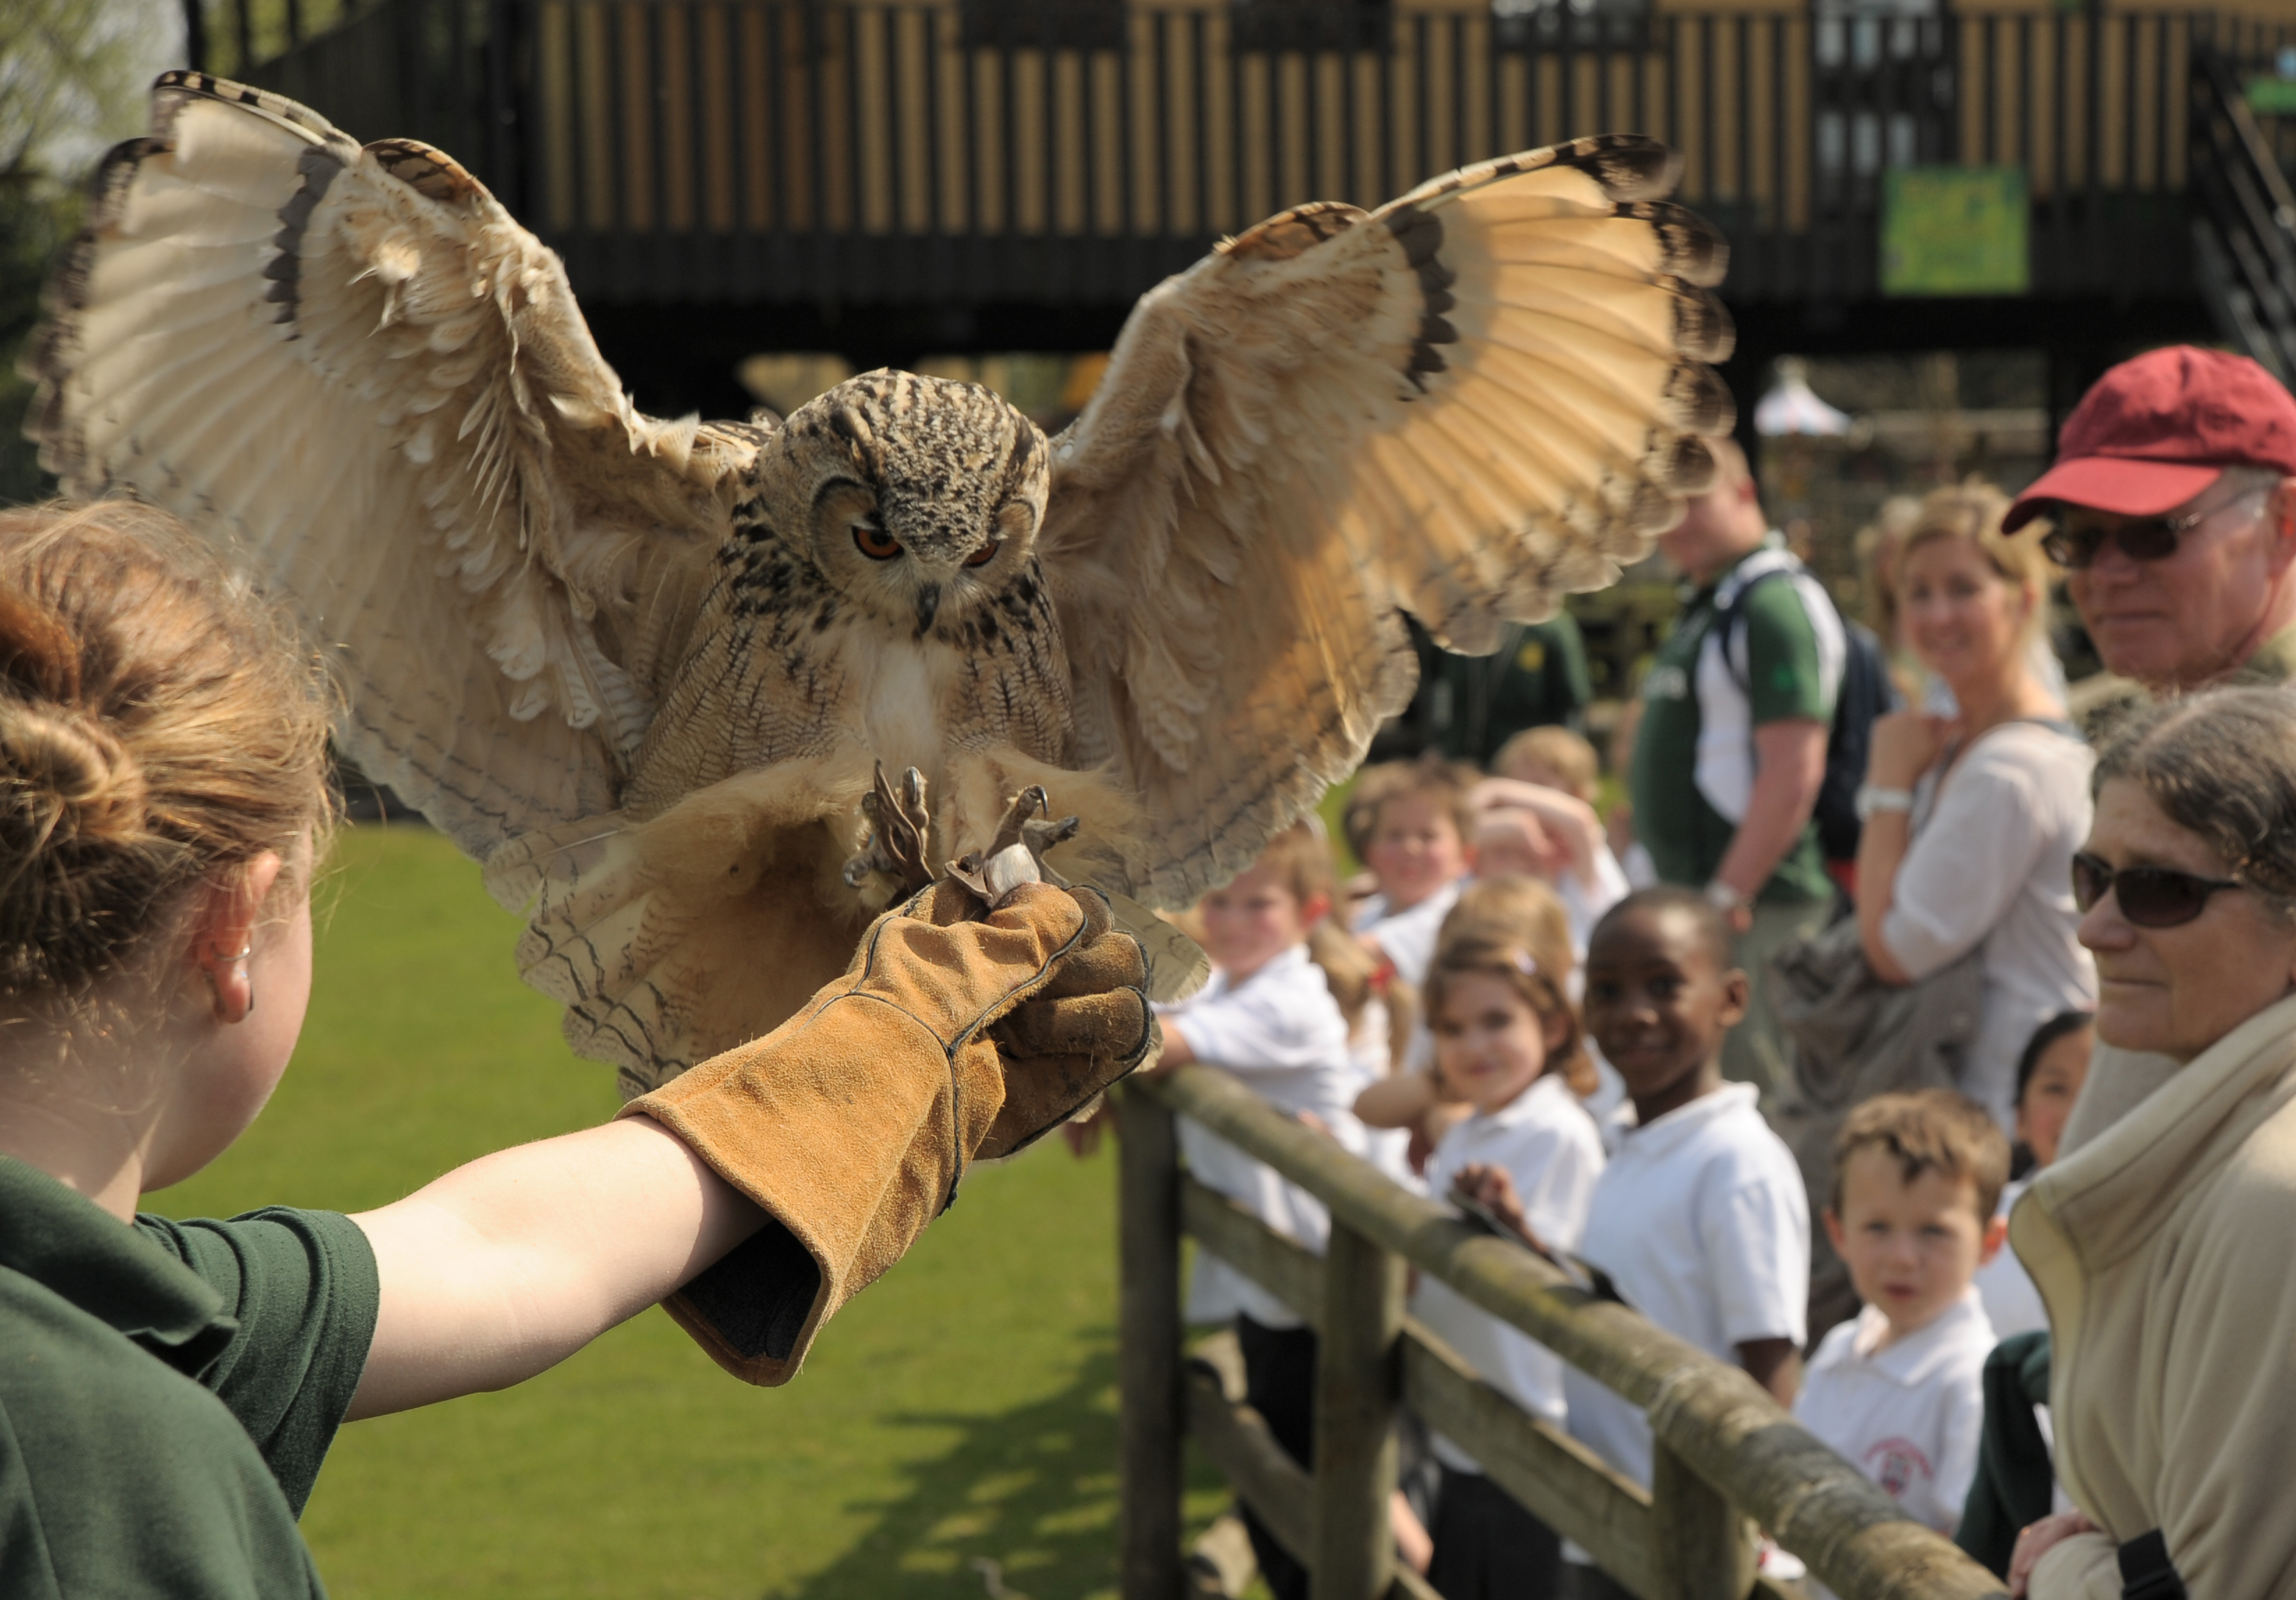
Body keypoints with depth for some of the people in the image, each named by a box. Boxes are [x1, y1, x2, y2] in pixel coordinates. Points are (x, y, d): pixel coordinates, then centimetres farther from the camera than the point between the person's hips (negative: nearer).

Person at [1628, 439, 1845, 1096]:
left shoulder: (1778, 604, -13)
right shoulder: (1708, 609, 19)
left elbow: (1793, 772, -21)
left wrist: (1728, 896, -23)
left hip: (1757, 909, -10)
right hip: (1694, 898, 10)